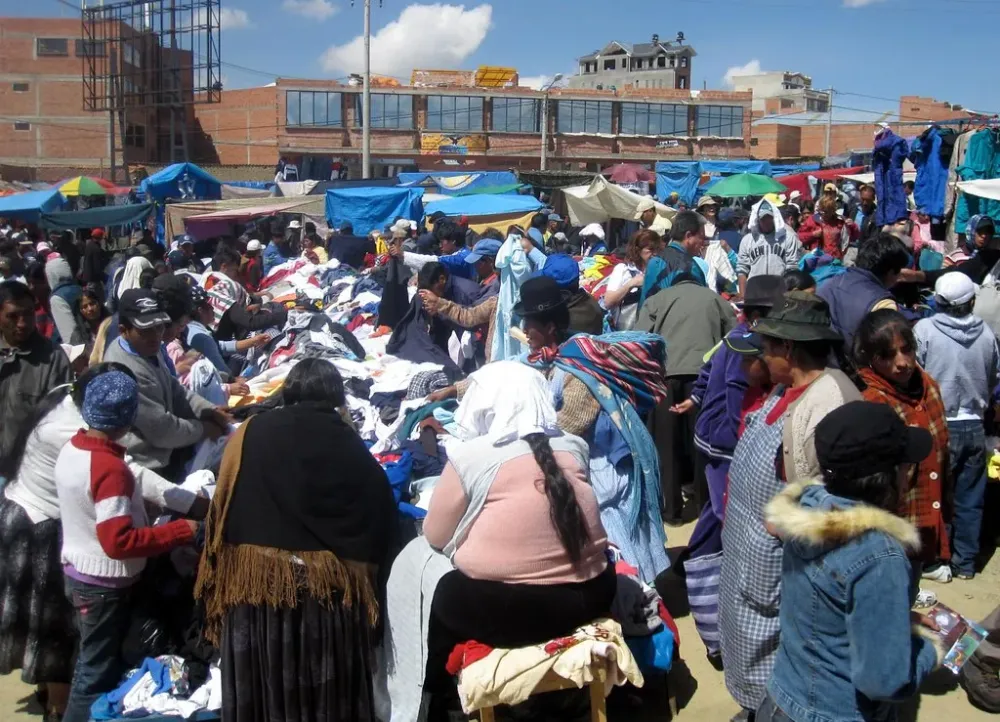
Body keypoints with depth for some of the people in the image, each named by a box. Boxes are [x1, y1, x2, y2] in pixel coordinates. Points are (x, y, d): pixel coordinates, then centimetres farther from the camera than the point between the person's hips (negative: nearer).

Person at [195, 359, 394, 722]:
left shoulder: (250, 432, 1)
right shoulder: (352, 446, 4)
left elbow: (223, 508, 1)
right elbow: (380, 513, 2)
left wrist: (217, 584, 9)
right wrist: (364, 577, 10)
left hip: (256, 580, 0)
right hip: (331, 585, 1)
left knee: (263, 691, 14)